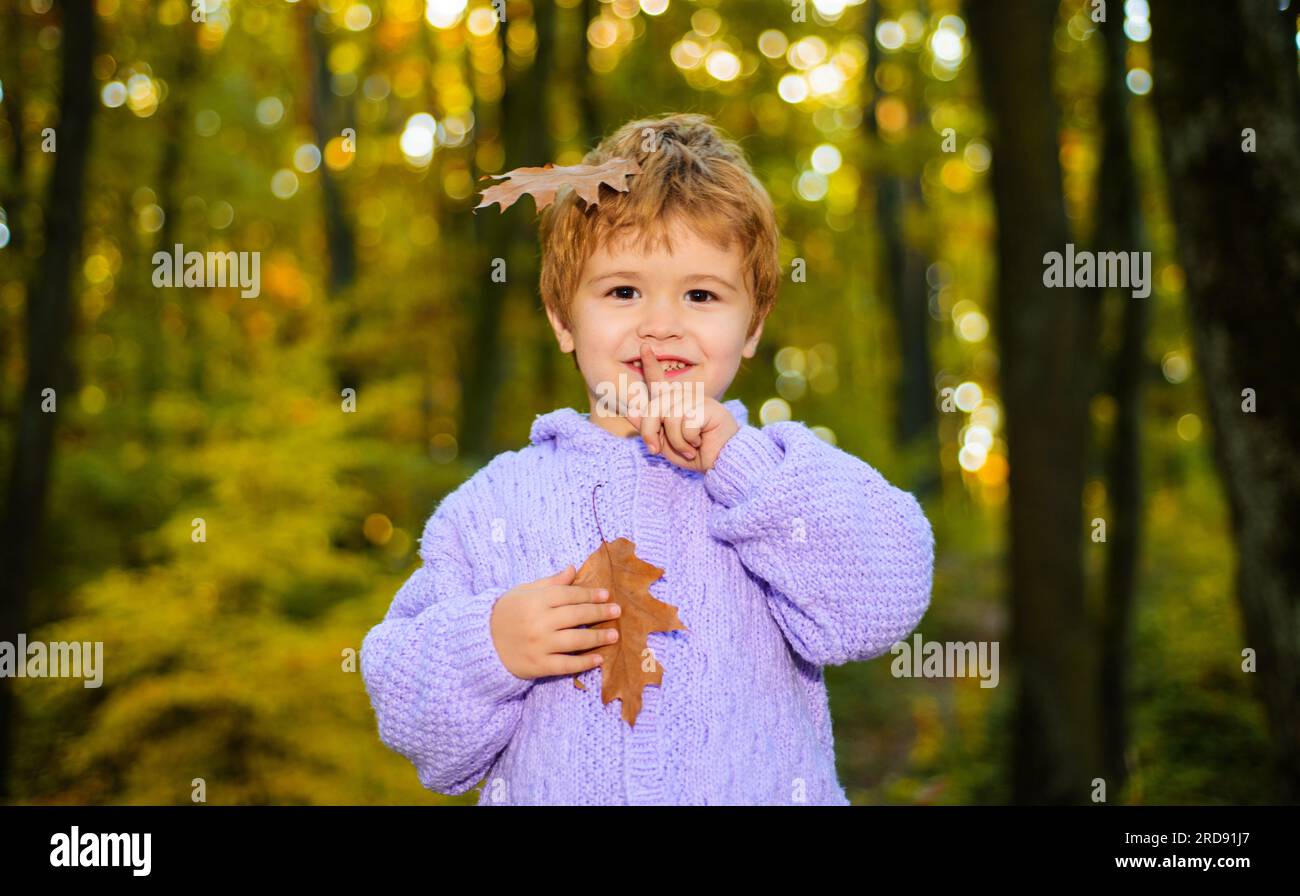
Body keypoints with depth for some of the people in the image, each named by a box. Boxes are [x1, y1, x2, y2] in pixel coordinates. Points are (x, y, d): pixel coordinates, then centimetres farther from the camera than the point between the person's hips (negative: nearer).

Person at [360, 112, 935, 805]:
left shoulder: (782, 469, 1)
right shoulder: (494, 503, 4)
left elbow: (881, 603, -14)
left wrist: (741, 463, -15)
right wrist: (486, 649, -15)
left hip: (763, 791, -2)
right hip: (547, 794, 2)